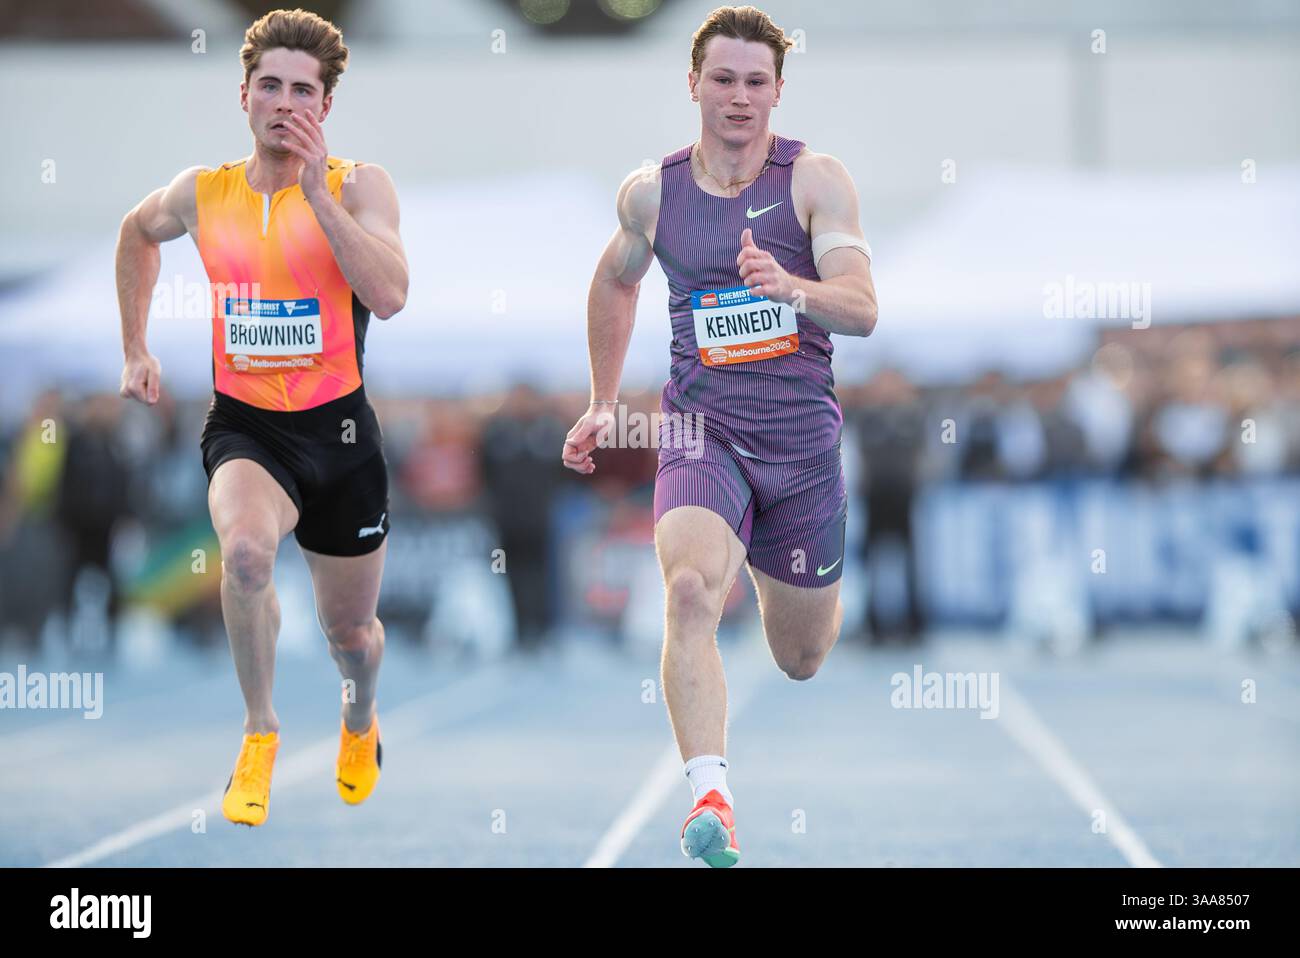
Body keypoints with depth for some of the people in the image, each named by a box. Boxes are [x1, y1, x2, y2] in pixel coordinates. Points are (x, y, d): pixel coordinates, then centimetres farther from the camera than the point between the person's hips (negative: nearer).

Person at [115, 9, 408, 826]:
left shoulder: (359, 186, -8)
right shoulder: (203, 193, 0)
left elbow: (390, 295, -26)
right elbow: (138, 232, 24)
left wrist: (317, 191, -26)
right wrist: (136, 349, 22)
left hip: (339, 431, 0)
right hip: (244, 428, 0)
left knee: (350, 629, 16)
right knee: (246, 550, -34)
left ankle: (360, 721, 53)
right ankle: (260, 734, -13)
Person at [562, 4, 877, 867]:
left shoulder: (816, 181, -7)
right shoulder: (651, 193, 2)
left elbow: (863, 310, -18)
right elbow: (616, 281, 23)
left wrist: (791, 288, -38)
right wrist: (602, 403, 25)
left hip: (804, 439, 0)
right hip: (704, 431, 0)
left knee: (802, 658, 16)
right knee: (691, 591, -30)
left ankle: (807, 590, 54)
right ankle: (711, 799, -38)